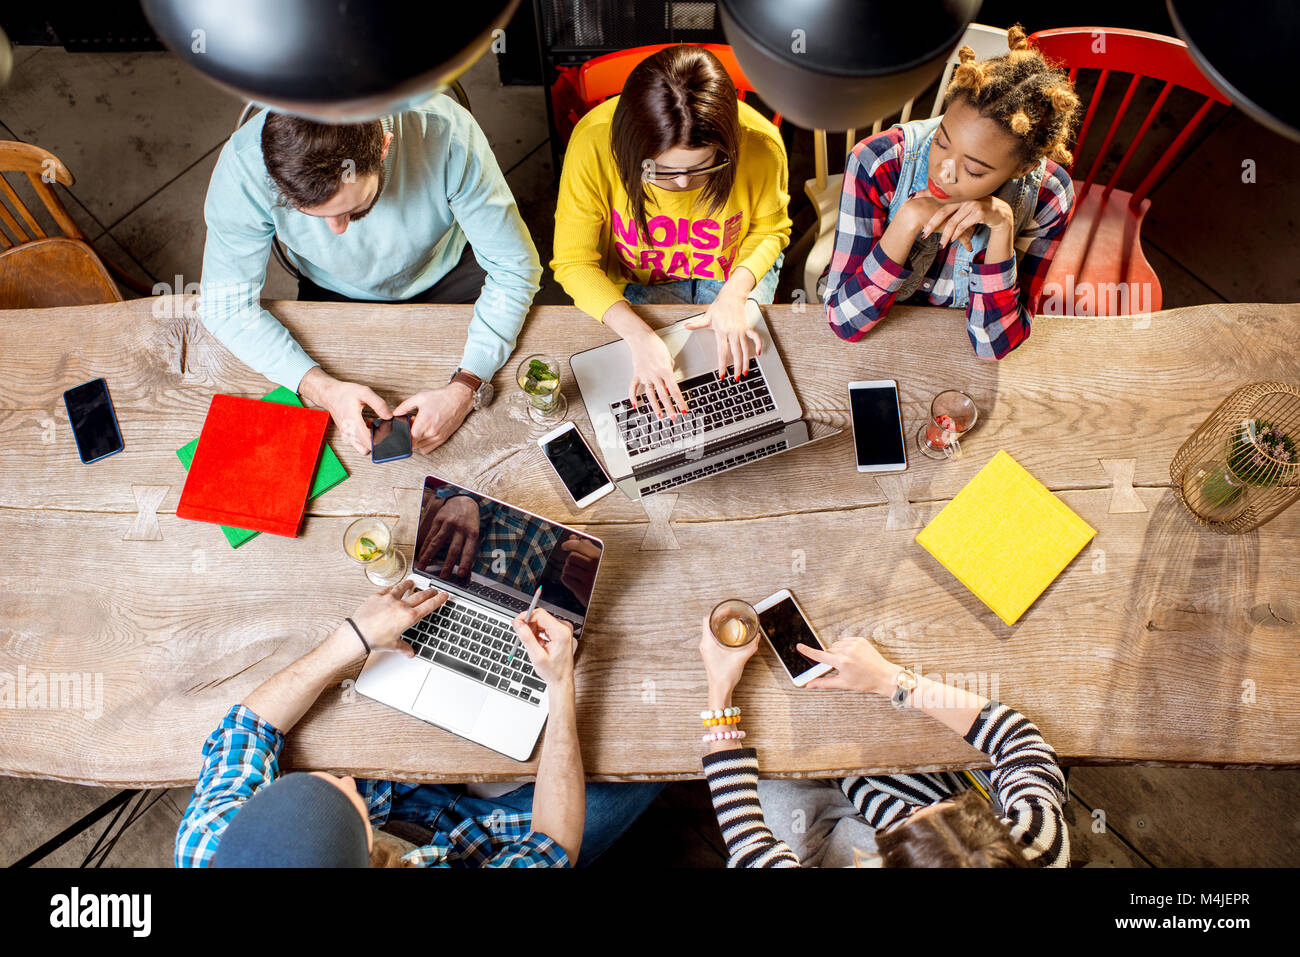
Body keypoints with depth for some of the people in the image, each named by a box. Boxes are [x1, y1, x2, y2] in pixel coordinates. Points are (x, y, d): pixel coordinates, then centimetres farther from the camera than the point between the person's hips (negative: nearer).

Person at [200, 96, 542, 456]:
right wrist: (324, 388, -35)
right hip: (334, 295, 1)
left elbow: (514, 267, -26)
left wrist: (466, 386, -36)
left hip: (447, 277, 0)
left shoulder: (447, 133, -35)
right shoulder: (244, 163, -31)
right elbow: (227, 305, -20)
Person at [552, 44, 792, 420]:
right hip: (638, 277, -1)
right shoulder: (593, 143, -32)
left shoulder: (760, 142, -27)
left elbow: (770, 230, -6)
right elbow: (573, 262, -24)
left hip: (735, 269, 1)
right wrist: (640, 336, -38)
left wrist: (734, 293, -25)